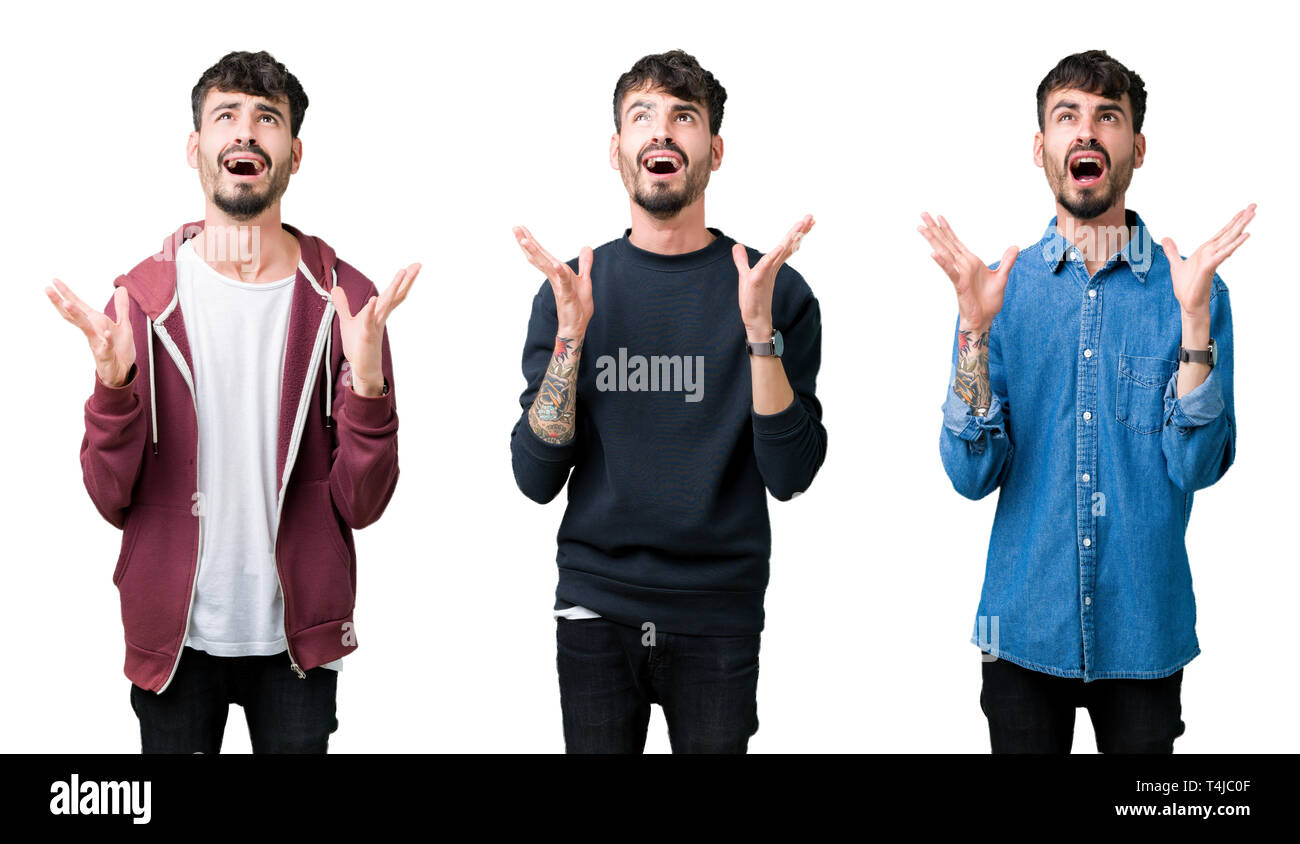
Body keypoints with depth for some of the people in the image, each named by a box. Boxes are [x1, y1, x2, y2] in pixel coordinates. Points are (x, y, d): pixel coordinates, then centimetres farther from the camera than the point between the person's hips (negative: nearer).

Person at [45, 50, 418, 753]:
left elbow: (360, 505, -8)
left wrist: (368, 386, -24)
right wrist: (114, 385, -22)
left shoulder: (343, 300, -4)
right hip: (174, 634, 0)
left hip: (296, 638, 0)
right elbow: (113, 501, -6)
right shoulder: (142, 297, -3)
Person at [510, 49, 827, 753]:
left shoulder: (775, 289, -3)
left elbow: (790, 477, -10)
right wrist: (571, 336, -15)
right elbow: (536, 478, -4)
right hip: (594, 606, 1)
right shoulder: (571, 287, 1)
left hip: (719, 614, -1)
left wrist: (760, 329, -21)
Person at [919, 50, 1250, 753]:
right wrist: (975, 328, -19)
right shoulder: (999, 287, -2)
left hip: (1144, 631, 0)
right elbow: (972, 476, -9)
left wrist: (1193, 321, -22)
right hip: (1025, 627, 0)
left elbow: (1197, 465, -12)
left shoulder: (1192, 288, -4)